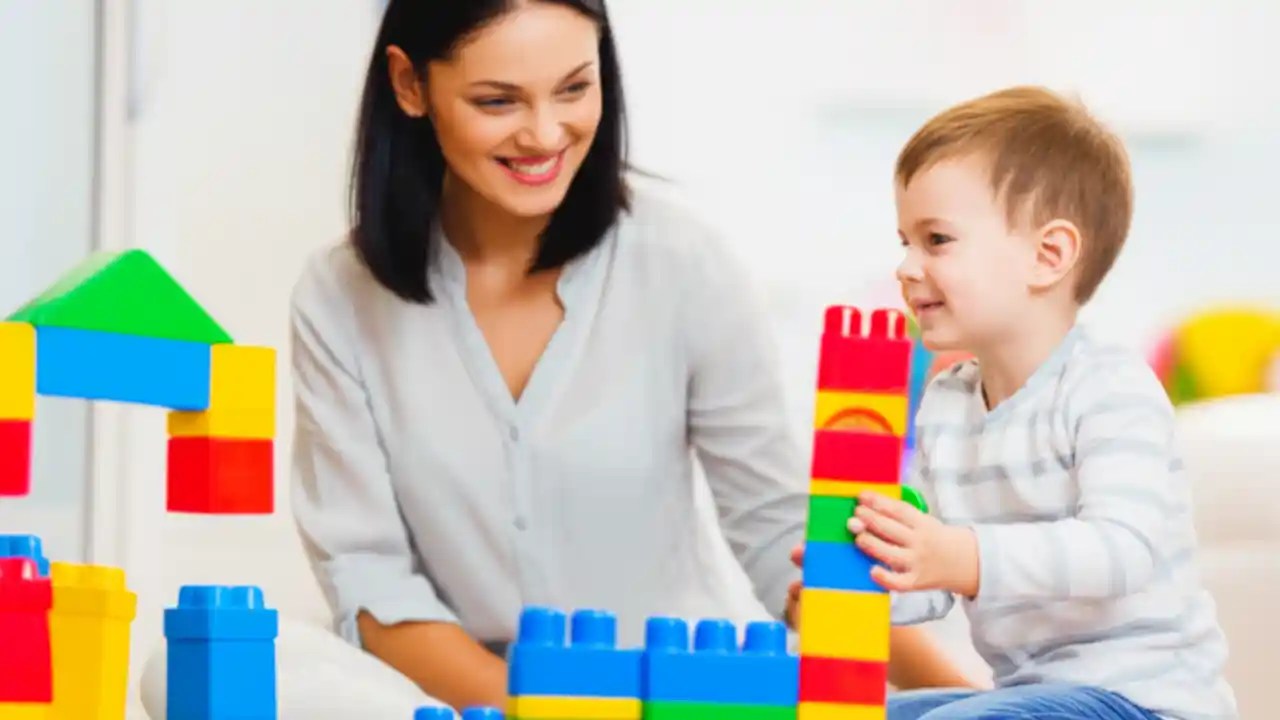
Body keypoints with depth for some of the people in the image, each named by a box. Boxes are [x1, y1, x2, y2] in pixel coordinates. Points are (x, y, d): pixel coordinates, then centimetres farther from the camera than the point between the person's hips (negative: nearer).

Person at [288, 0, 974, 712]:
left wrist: (961, 698, -16)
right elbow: (364, 574, -5)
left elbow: (783, 534, -4)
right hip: (467, 698, 1)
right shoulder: (339, 298, -4)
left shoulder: (682, 264, -7)